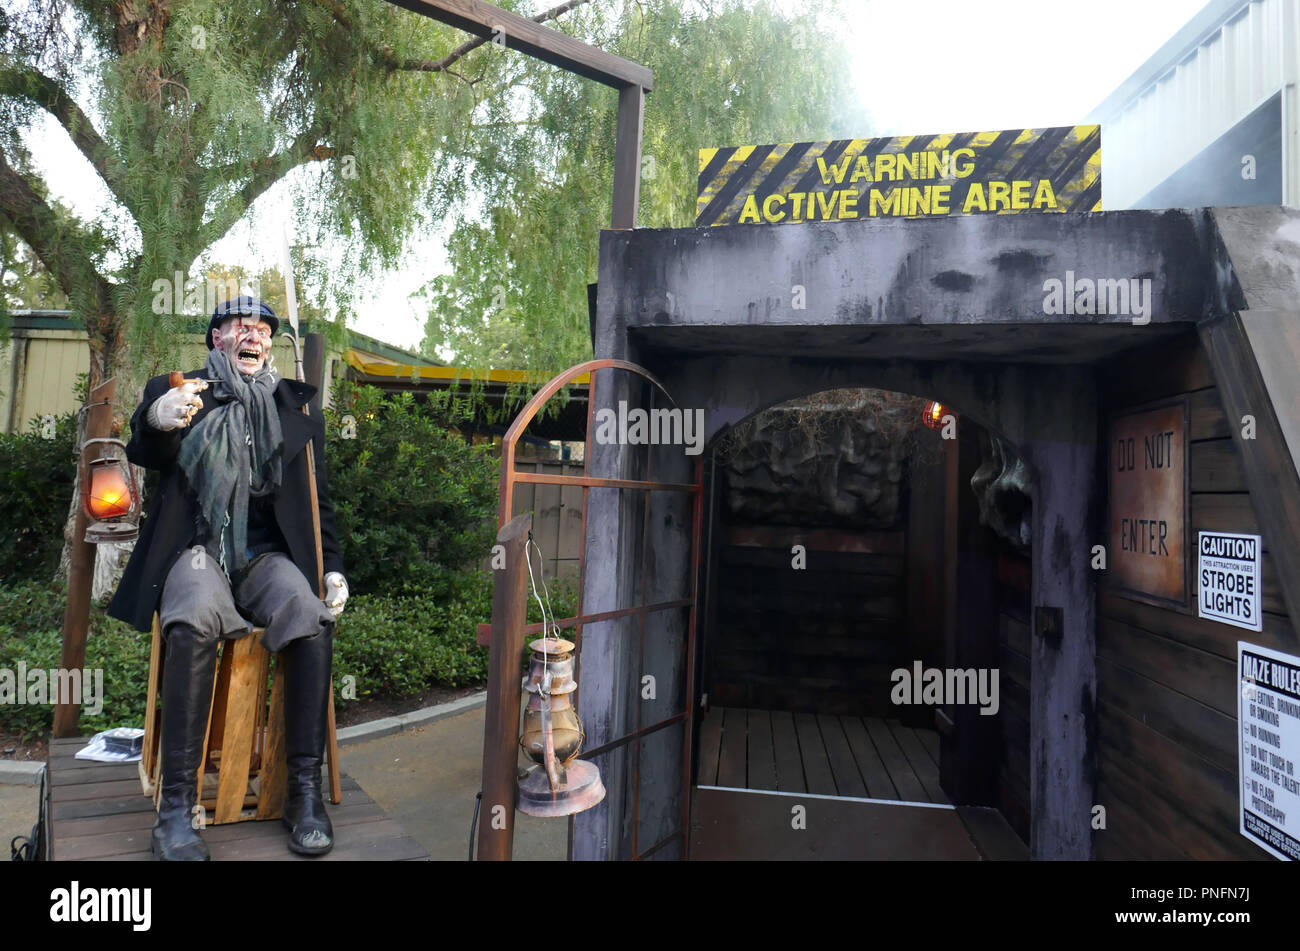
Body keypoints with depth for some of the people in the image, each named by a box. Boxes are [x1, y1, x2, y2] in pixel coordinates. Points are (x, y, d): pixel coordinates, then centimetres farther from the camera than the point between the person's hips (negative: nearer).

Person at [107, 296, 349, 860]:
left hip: (266, 555, 2)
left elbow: (318, 504, 17)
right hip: (197, 550, -1)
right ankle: (176, 804, -28)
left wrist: (333, 569, 2)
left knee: (312, 616, -30)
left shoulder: (296, 412, 16)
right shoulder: (178, 392, 12)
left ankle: (305, 792, -23)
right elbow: (146, 454, -6)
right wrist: (155, 422, -31)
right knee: (194, 618, -35)